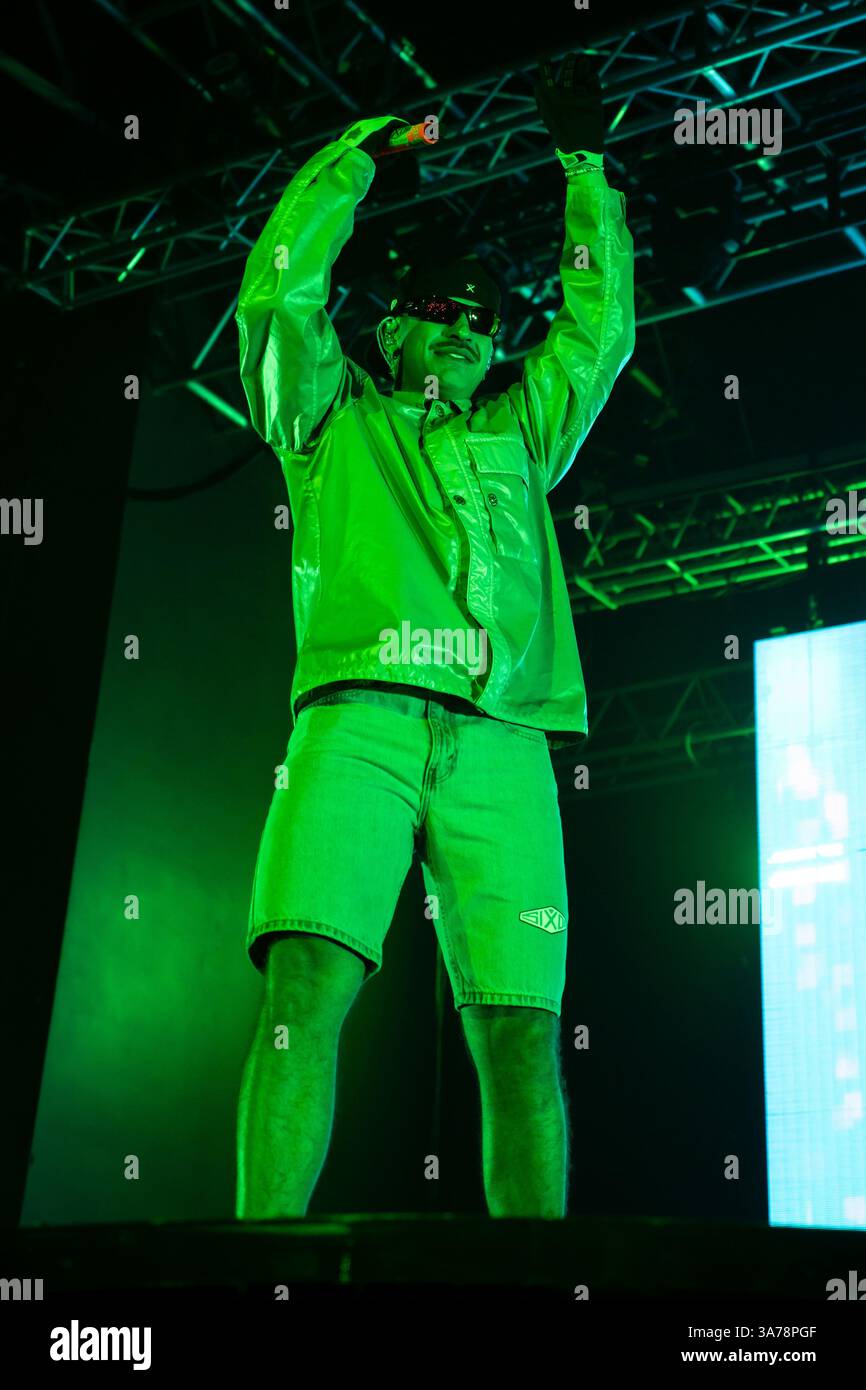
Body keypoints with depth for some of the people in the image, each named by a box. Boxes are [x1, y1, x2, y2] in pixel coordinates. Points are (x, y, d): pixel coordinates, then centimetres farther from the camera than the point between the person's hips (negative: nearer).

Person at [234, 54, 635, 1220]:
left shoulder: (519, 436, 33)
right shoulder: (333, 418, 26)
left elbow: (602, 327, 33)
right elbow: (282, 283, 16)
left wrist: (584, 163, 36)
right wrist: (363, 150, 23)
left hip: (501, 742, 3)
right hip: (361, 719, -2)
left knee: (521, 1027, -8)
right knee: (308, 981, -22)